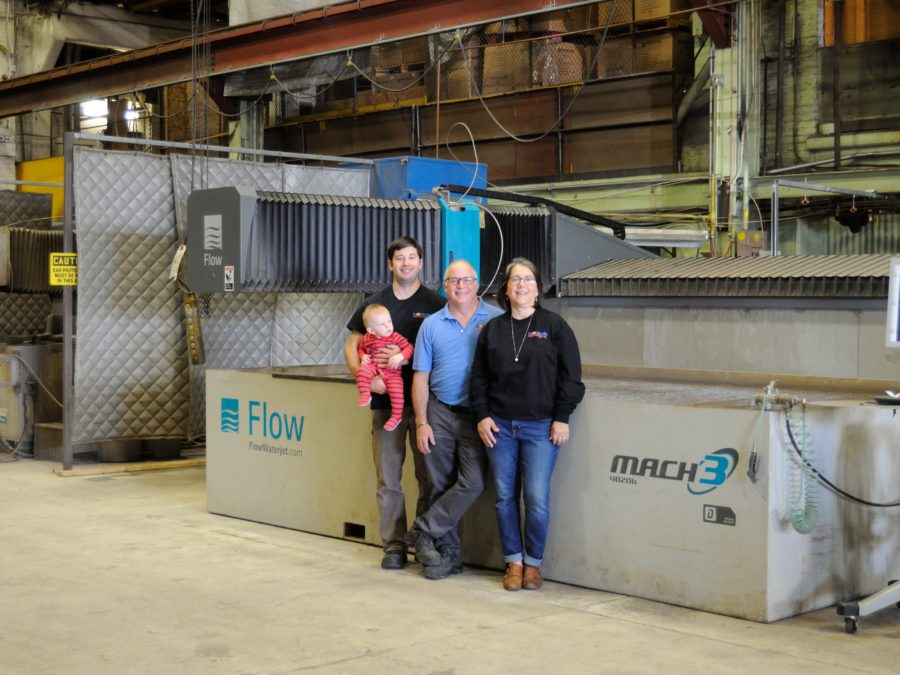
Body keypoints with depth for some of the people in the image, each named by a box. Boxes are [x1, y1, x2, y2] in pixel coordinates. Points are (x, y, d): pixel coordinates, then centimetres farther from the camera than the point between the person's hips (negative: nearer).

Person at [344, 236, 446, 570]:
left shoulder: (435, 303, 3)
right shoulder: (374, 304, 10)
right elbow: (351, 348, 12)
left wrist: (406, 357, -15)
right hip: (385, 401, 2)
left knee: (429, 476, 2)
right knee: (388, 479, 3)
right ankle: (394, 545, 10)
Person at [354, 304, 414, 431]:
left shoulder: (396, 337, -8)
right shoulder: (367, 338, 1)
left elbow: (409, 348, -9)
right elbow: (361, 349, 20)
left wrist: (400, 356, -27)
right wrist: (363, 356, -2)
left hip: (392, 372, -2)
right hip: (373, 367, 2)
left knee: (396, 391, -19)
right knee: (361, 372, -28)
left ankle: (396, 416, -2)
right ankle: (365, 395, -14)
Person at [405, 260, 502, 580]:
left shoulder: (496, 320, 1)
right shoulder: (432, 325, 7)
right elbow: (420, 377, 6)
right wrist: (421, 423, 0)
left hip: (476, 414, -2)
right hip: (440, 412, 2)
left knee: (473, 482, -13)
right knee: (441, 486, 6)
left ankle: (424, 531, 1)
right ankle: (448, 553, 15)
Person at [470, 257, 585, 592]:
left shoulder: (554, 326, 1)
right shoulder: (492, 329, 11)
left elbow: (570, 376, 0)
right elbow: (479, 376, 12)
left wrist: (561, 418, -5)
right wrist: (482, 416, 2)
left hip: (541, 427, -3)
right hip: (500, 426, 3)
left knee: (537, 498, -5)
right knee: (505, 496, 5)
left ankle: (533, 563, 11)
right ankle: (513, 561, 17)